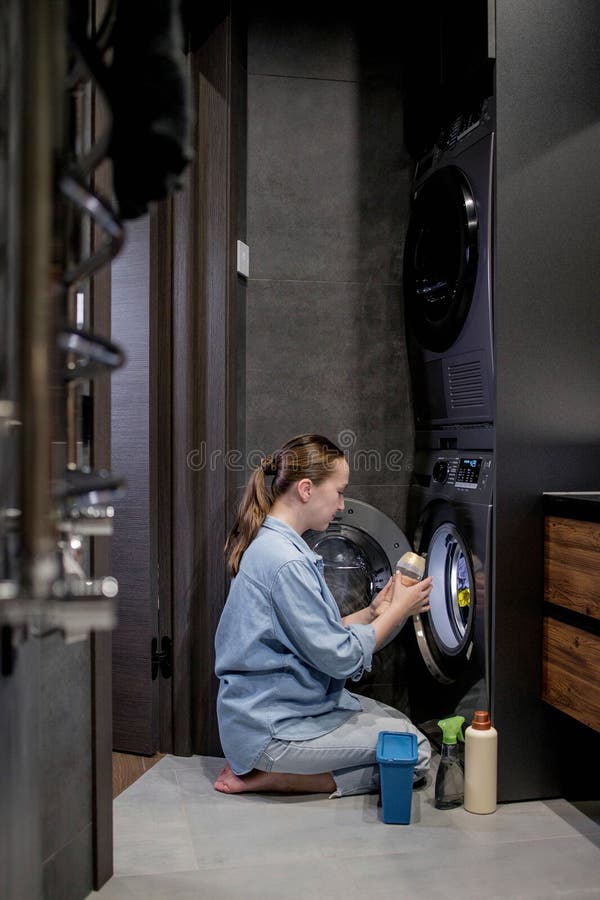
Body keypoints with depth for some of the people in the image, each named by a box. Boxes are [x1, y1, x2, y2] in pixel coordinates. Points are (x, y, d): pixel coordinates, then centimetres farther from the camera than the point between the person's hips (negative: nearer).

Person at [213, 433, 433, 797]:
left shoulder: (272, 544, 7)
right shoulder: (285, 562, -26)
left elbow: (320, 634, 10)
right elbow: (339, 657, -21)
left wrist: (374, 611, 1)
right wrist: (397, 611, -10)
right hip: (272, 727, -10)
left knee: (400, 721, 21)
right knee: (415, 752, -2)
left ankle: (263, 767, 11)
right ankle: (264, 777, -4)